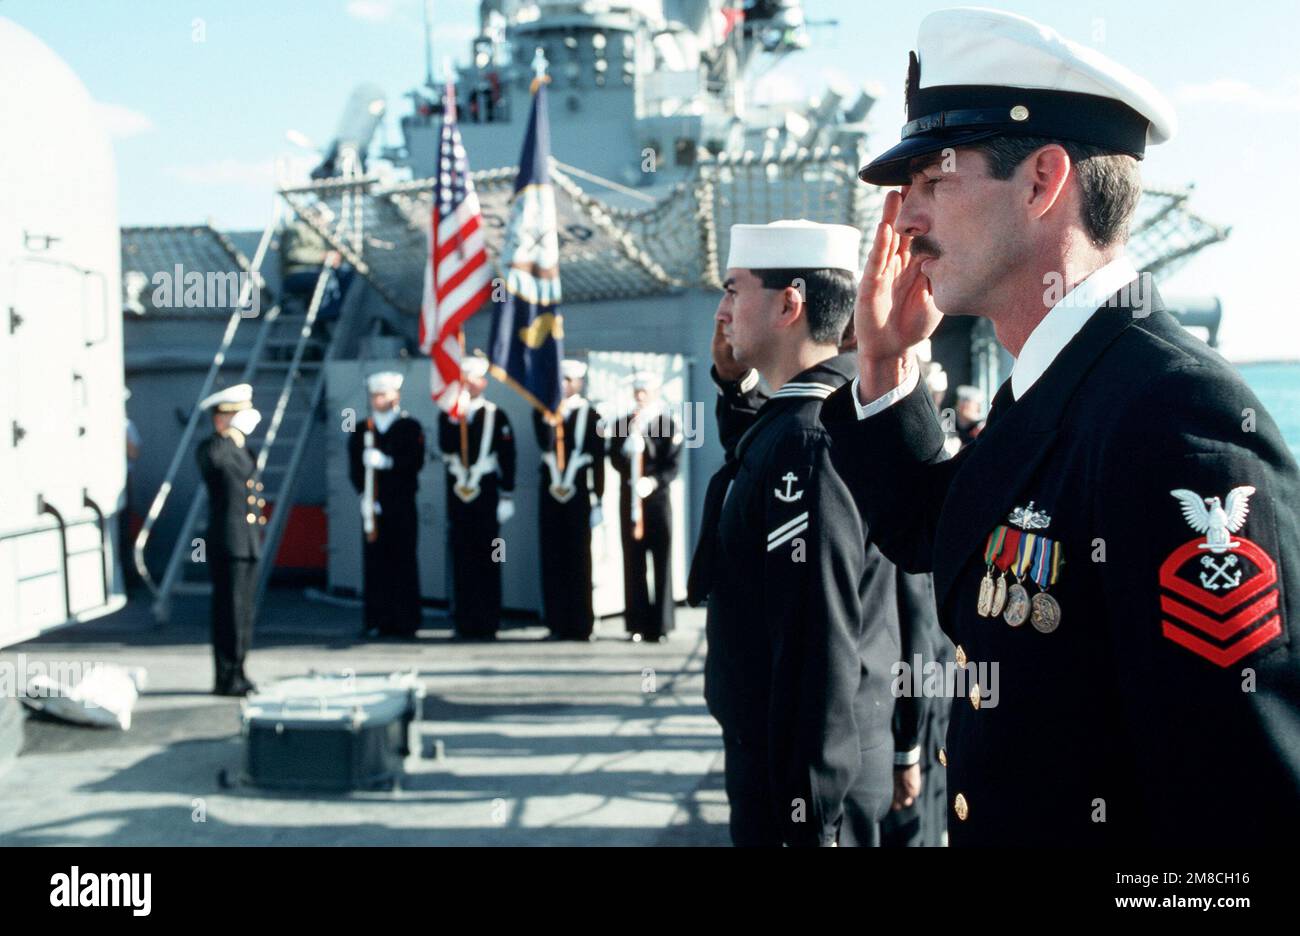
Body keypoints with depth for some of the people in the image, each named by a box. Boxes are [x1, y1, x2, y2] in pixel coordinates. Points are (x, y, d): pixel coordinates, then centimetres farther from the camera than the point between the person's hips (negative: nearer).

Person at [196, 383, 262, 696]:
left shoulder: (244, 449, 19)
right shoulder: (209, 449, -8)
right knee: (229, 612, -6)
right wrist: (237, 432, -25)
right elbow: (213, 457, -34)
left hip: (250, 543, 8)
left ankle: (237, 673, 19)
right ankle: (226, 679, -2)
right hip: (227, 544, -8)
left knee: (245, 612, 12)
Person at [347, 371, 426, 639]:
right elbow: (354, 468, 6)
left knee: (403, 562, -2)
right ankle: (376, 621, 4)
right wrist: (365, 496, -7)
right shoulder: (361, 430, 13)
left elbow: (416, 461, -5)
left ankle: (405, 622, 2)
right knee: (374, 563, -1)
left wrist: (388, 461, -18)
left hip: (402, 506, -2)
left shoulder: (410, 427, 6)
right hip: (372, 506, 2)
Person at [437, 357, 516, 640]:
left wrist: (507, 497, -4)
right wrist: (456, 418, -13)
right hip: (457, 496, 2)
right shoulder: (448, 415, 10)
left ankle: (487, 624, 3)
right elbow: (446, 448, -8)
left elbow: (507, 458, 1)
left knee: (488, 559, -1)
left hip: (487, 496, -2)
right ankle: (464, 623, 7)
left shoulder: (496, 416, 3)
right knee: (461, 560, 2)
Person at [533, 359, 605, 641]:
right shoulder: (544, 411, 9)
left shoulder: (590, 415, 1)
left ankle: (579, 625, 6)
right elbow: (544, 444, -8)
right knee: (552, 559, 4)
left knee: (578, 560, 1)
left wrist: (597, 501, -4)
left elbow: (598, 461, 0)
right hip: (551, 494, 3)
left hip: (579, 495, -3)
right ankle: (557, 624, 10)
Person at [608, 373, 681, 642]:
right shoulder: (623, 423, 10)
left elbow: (673, 464, -5)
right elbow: (616, 460, 1)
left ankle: (660, 625, 3)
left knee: (661, 563, -2)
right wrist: (631, 436, -13)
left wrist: (654, 481, -20)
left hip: (658, 498, -2)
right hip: (629, 499, 3)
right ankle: (637, 625, 8)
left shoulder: (670, 423, 2)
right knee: (633, 564, 3)